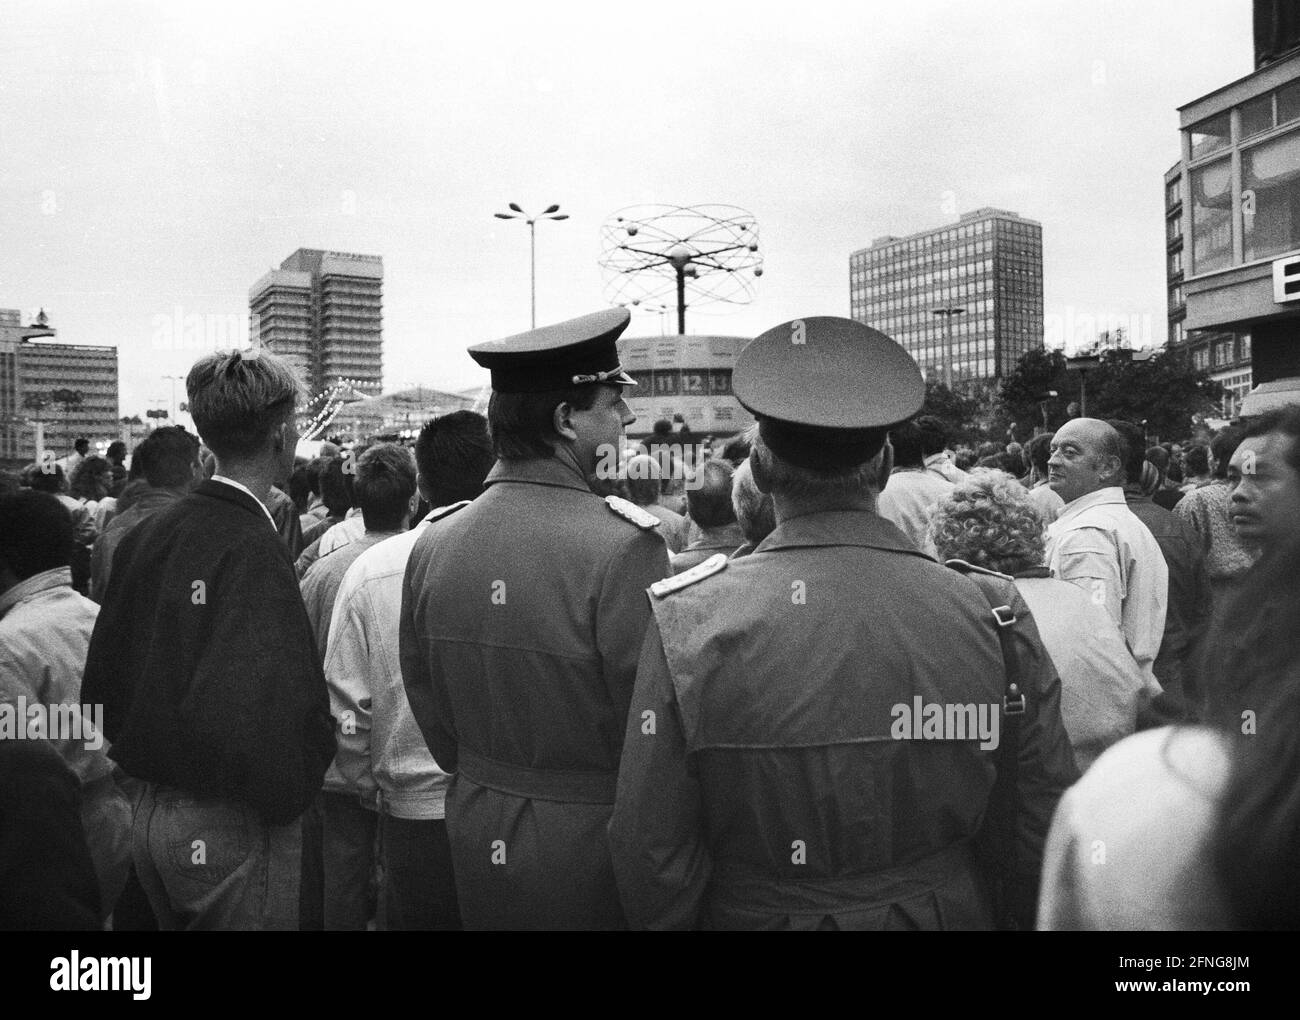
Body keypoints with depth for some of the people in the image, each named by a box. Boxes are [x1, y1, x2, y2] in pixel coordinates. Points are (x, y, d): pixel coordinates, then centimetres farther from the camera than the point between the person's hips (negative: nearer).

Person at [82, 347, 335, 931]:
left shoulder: (146, 536, 4)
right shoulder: (254, 550, -21)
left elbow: (102, 682, 10)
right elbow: (259, 714, -29)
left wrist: (151, 762, 17)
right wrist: (287, 796, -12)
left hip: (150, 814, 8)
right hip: (240, 831, -8)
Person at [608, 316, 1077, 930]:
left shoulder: (687, 623, -20)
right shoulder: (994, 619, -16)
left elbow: (650, 857, -15)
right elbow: (1045, 841, -8)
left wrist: (672, 921, 2)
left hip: (751, 916, -1)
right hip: (953, 914, 2)